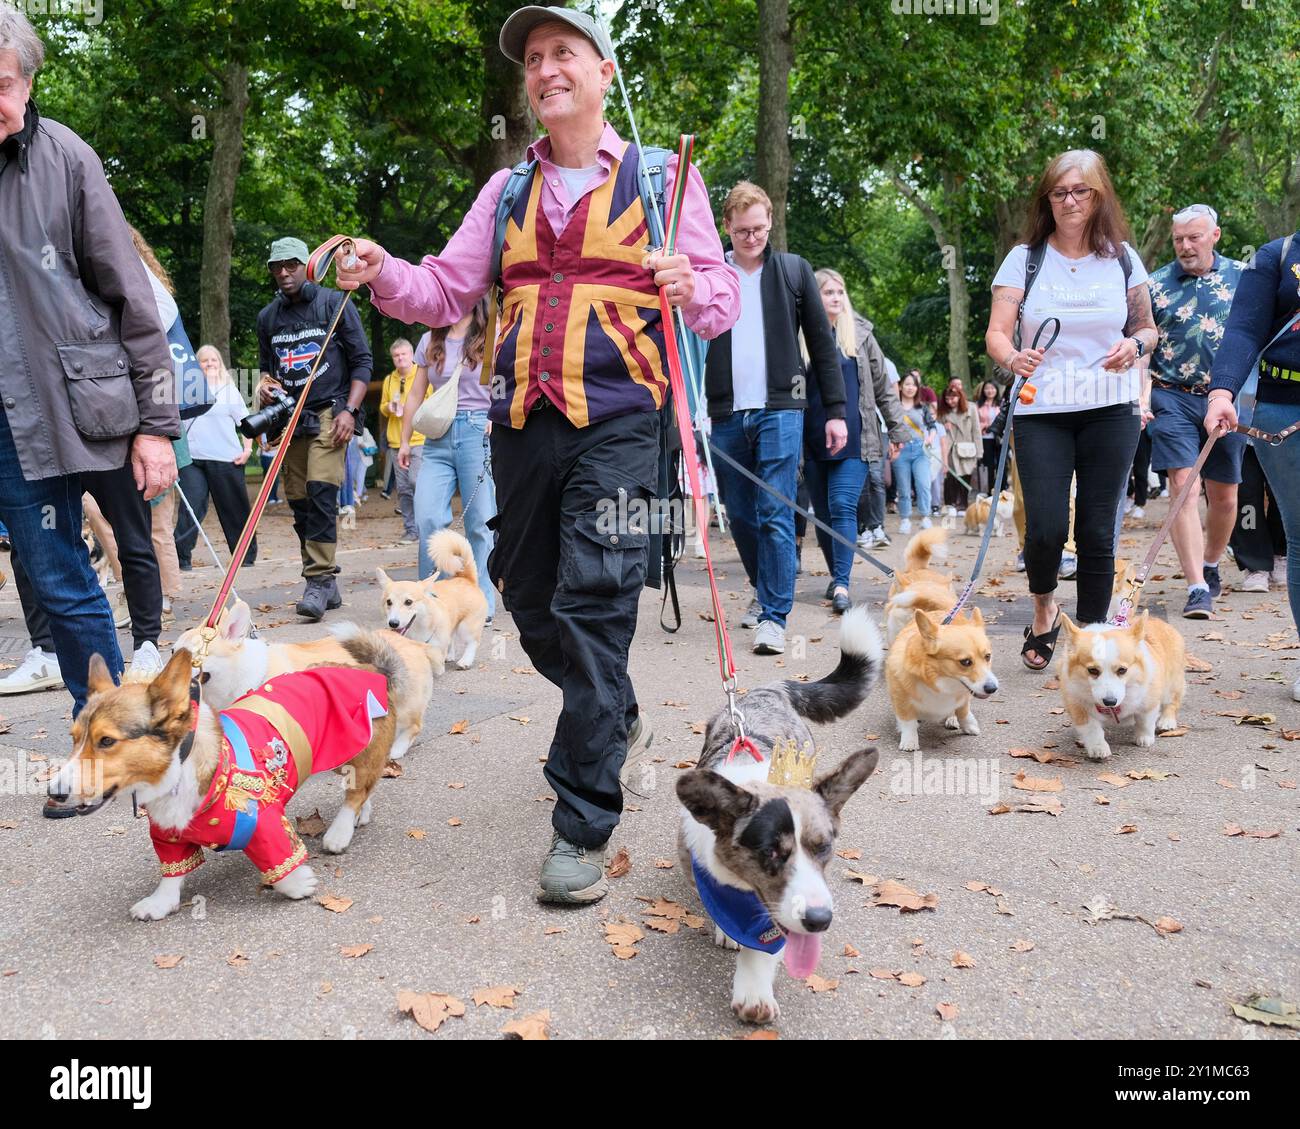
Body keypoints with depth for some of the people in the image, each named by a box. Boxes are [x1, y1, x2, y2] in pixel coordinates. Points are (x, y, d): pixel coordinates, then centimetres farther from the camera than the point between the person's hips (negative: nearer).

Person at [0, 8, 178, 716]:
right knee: (59, 587, 7)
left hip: (96, 401, -2)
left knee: (147, 556, 9)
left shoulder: (62, 156, -4)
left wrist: (157, 422, -4)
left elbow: (129, 293, -2)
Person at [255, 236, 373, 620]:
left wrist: (349, 410, -10)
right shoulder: (268, 317, 15)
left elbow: (362, 360, 0)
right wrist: (265, 384, 1)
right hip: (290, 416, 5)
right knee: (298, 500, 4)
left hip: (330, 412, -5)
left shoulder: (334, 303, 2)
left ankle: (319, 579, -19)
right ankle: (326, 587, 13)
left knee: (321, 490, -21)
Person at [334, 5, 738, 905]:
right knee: (530, 600, 11)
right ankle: (620, 721, 39)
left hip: (617, 421, -5)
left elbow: (723, 295, 4)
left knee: (593, 604, -13)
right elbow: (449, 290, 13)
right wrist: (386, 277, -7)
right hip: (524, 419, 5)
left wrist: (693, 289, -18)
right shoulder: (509, 189, 19)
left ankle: (583, 828, -6)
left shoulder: (661, 176, 8)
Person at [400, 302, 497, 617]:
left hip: (478, 433, -4)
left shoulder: (492, 339, 5)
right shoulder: (430, 342, 17)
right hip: (438, 437, 4)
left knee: (479, 522, -2)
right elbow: (415, 395, 19)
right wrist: (404, 441, 16)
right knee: (427, 518, -9)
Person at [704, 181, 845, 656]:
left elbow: (822, 343, 8)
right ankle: (764, 591, 32)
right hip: (727, 415, 2)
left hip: (780, 409, -2)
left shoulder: (794, 270, 7)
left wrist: (835, 410, 2)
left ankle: (774, 616, -4)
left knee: (776, 517, -8)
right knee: (740, 515, 11)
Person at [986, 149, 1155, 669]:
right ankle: (1043, 607, 20)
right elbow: (996, 332, -4)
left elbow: (1148, 328, 14)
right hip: (1040, 411, -1)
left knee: (1097, 531, 1)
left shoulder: (1122, 258, 8)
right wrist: (1012, 357, -27)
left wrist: (1135, 345, -9)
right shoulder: (1025, 258, 3)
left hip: (1110, 410, 2)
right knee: (1046, 528, -11)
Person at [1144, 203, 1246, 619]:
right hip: (1173, 398, -2)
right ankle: (1198, 588, -13)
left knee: (1224, 495, 9)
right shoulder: (1155, 284, 3)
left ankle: (1210, 566, 34)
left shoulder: (1242, 278, 7)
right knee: (1184, 487, -13)